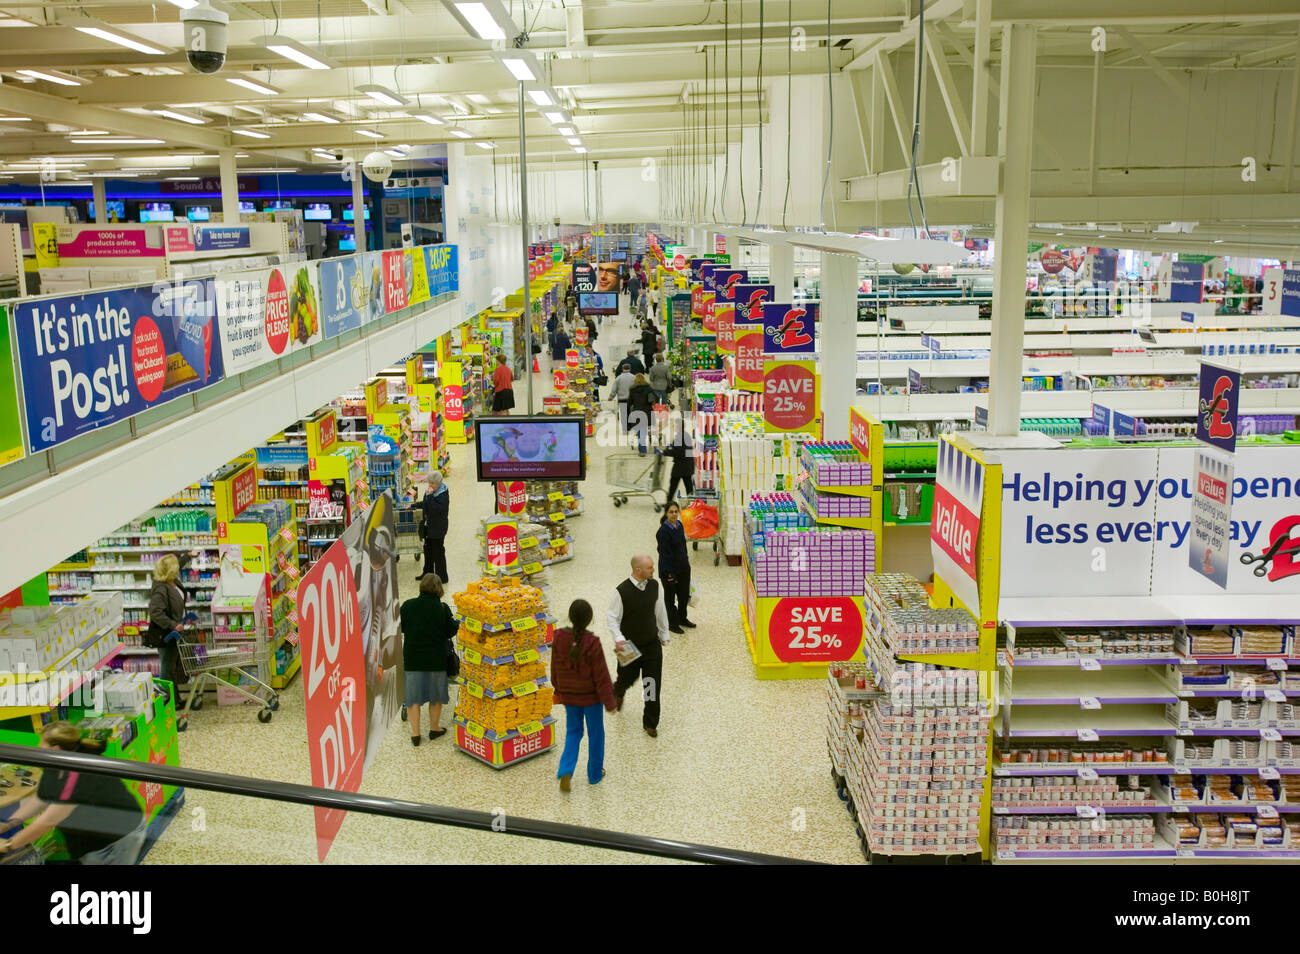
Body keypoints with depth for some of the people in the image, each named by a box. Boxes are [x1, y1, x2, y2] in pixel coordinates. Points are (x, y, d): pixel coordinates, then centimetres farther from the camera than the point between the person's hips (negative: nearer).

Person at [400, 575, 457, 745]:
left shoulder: (408, 605, -7)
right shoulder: (442, 608, -11)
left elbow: (400, 628, 5)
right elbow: (452, 631, -4)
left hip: (412, 658, 1)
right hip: (436, 659, -1)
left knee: (413, 695, 10)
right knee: (436, 695, 15)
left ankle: (415, 733, 11)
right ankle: (434, 728, 26)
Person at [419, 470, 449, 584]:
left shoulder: (443, 495, -20)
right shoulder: (429, 491, 6)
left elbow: (436, 509, -30)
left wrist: (430, 496, -29)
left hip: (438, 528, -9)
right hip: (429, 526, 9)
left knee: (438, 552, -1)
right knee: (428, 550, 19)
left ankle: (442, 577, 9)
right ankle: (427, 573, 34)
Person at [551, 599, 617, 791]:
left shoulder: (559, 638, -11)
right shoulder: (592, 642, -24)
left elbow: (555, 668, 3)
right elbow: (601, 675, -17)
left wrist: (559, 690, 20)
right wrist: (609, 702, -8)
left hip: (568, 695, 4)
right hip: (590, 696, -4)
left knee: (573, 732, 20)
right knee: (595, 734, 16)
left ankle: (565, 771, 3)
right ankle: (595, 774, 30)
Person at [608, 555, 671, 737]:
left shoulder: (654, 586, -4)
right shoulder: (622, 591, -18)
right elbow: (613, 617, -9)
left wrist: (664, 634, 18)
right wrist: (618, 638, -21)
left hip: (652, 644, 3)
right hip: (630, 645, -3)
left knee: (653, 684, 1)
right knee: (627, 678, 16)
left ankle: (650, 723, 17)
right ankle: (617, 692, 55)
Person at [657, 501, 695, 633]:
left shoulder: (679, 525, 3)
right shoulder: (663, 531, -21)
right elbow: (665, 554, -21)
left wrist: (686, 561, 18)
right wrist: (669, 574, -21)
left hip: (683, 568, 8)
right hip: (669, 570, -8)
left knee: (684, 594, 19)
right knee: (670, 597, 9)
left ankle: (682, 618, 40)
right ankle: (672, 624, 24)